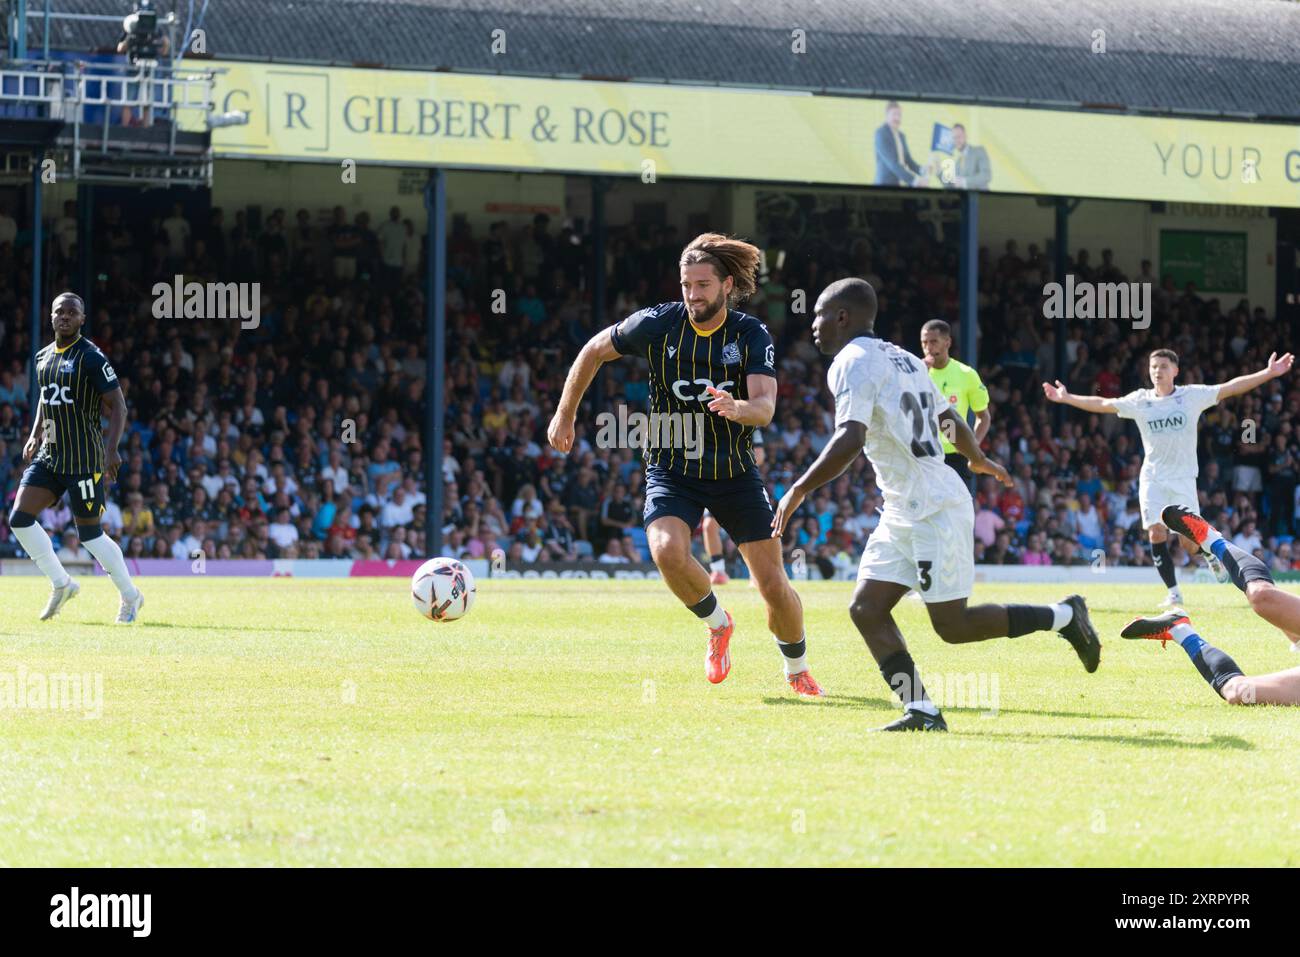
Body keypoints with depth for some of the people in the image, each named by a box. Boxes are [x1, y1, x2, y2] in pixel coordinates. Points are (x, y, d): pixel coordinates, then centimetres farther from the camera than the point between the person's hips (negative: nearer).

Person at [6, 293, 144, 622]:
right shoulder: (43, 356, 11)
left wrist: (112, 449, -23)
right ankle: (61, 585, 10)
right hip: (49, 456, 7)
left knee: (89, 533, -3)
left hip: (84, 460, -7)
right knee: (20, 519, -5)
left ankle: (130, 597, 15)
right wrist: (35, 435, 15)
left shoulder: (91, 358, -11)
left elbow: (118, 406, -12)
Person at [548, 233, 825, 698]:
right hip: (671, 468, 0)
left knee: (774, 585, -3)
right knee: (667, 551, -30)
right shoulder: (658, 324, -10)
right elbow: (594, 351, 6)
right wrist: (565, 415, 9)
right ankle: (717, 623, 1)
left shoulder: (753, 336, -11)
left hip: (735, 471, 0)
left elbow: (765, 407, -24)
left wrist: (736, 408, -47)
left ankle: (797, 669, 27)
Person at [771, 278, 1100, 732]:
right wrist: (978, 460, 47)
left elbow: (849, 440, -27)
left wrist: (799, 490, -23)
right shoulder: (902, 359, 17)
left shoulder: (852, 362, -12)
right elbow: (952, 421, 28)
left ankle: (1062, 617, 8)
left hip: (934, 509, -10)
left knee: (953, 625, -4)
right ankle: (921, 711, -1)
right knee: (866, 608, 4)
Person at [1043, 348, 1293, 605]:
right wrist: (1067, 398, 4)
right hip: (1152, 478, 2)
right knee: (1156, 534, -9)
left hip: (1183, 479, -2)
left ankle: (1211, 553, 29)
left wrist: (1269, 373, -14)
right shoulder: (1139, 401, 3)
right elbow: (1102, 404, 7)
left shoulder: (1193, 395, -3)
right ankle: (1173, 592, 3)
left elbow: (1231, 388, -7)